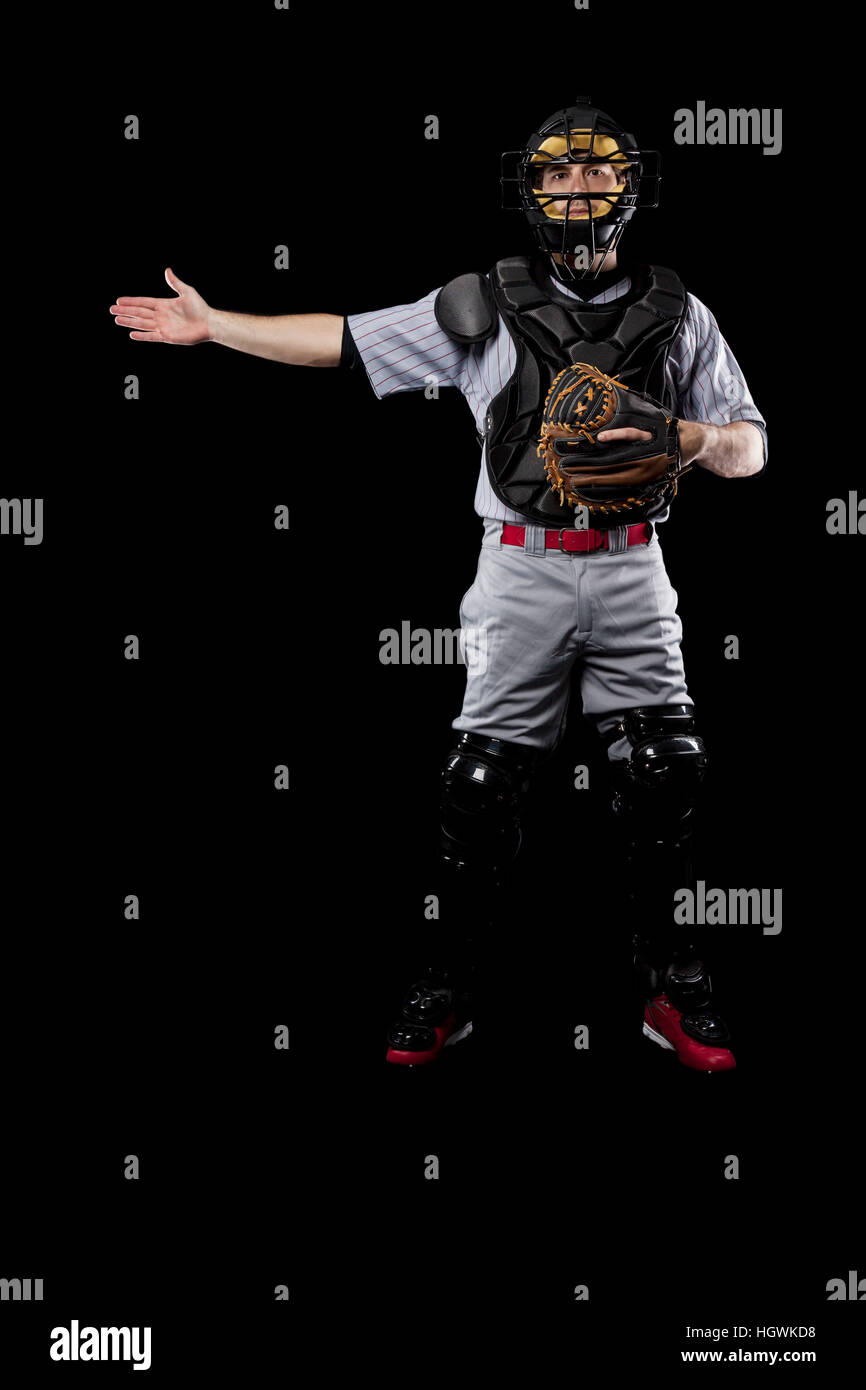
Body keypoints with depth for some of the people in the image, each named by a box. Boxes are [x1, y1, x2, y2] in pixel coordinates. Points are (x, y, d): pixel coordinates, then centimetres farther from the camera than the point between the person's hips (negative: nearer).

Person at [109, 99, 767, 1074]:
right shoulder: (485, 307, 4)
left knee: (663, 780, -4)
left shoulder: (677, 315, 8)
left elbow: (752, 448, 9)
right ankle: (446, 991, 9)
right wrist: (212, 325, 3)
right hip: (523, 572, -1)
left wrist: (697, 438, -14)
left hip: (631, 574, 1)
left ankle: (672, 993, 9)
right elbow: (344, 339, 5)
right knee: (485, 780, -2)